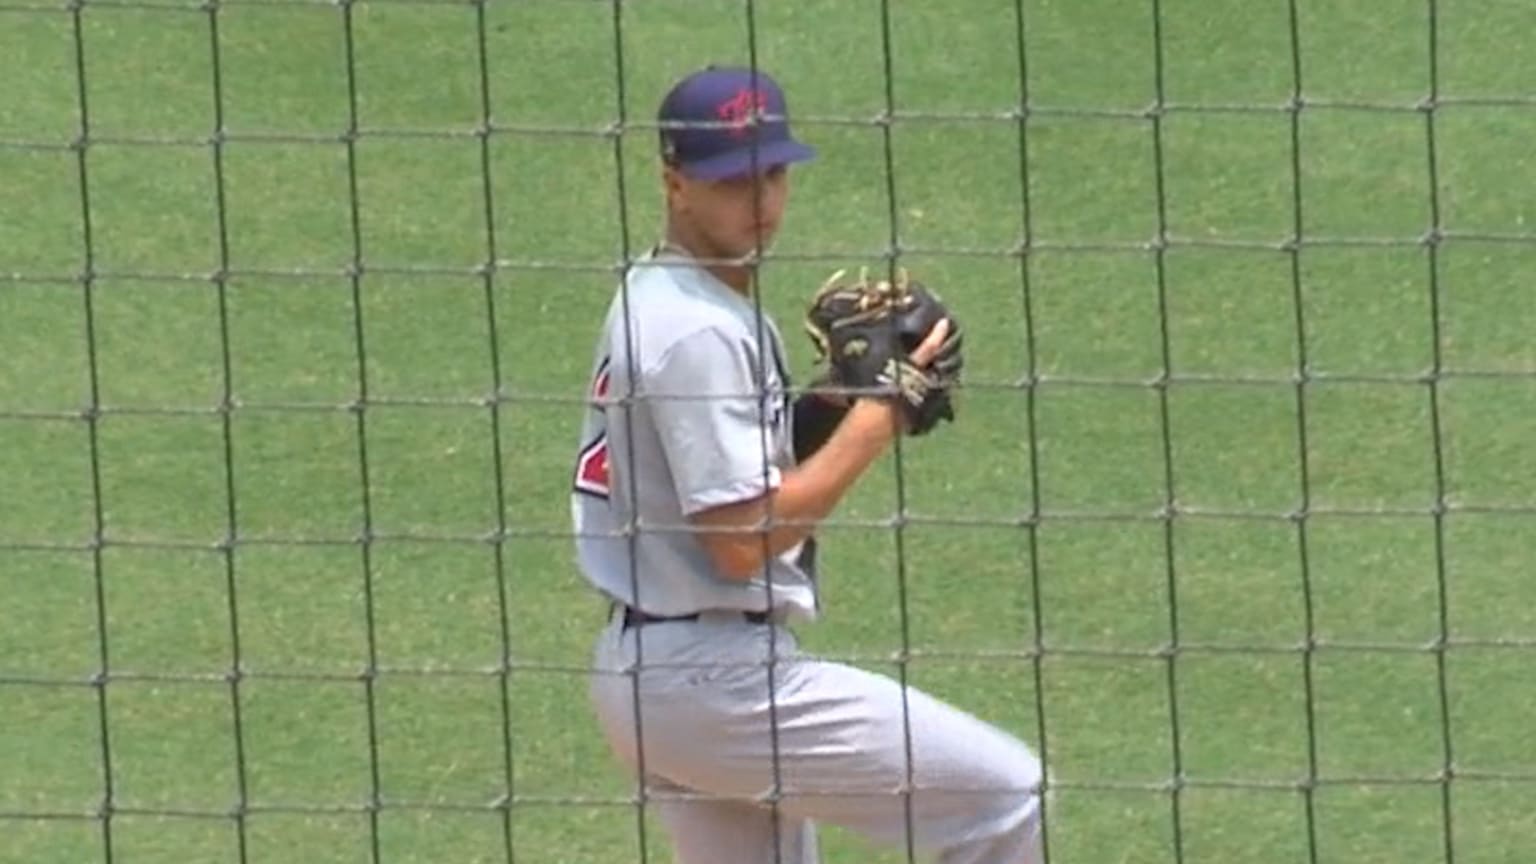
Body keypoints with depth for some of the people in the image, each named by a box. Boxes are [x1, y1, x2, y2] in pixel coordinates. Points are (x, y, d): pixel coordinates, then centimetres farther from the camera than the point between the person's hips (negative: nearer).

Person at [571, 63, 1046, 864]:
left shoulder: (651, 297, 14)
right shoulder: (697, 332, -17)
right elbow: (743, 540, -21)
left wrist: (837, 403, 2)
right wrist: (878, 412, -16)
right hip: (715, 678, -10)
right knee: (1004, 794, -7)